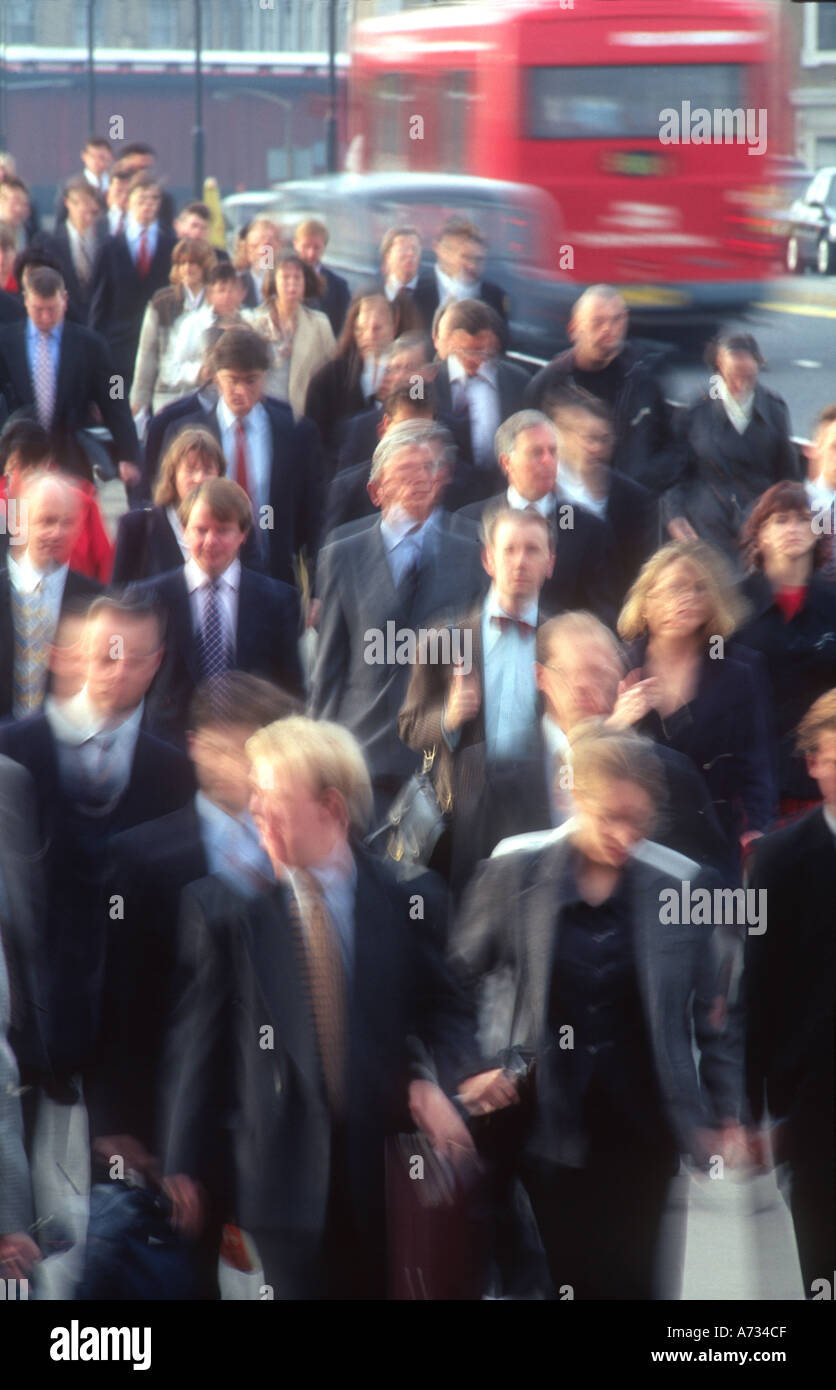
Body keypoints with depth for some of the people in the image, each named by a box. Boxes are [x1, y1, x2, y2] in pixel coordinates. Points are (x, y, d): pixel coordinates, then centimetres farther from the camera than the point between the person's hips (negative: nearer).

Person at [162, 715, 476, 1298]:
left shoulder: (405, 897, 2)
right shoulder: (225, 907, -2)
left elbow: (447, 1008, 10)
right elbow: (199, 1041, -1)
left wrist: (434, 1080, -11)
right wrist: (188, 1166, -4)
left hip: (387, 1164, 1)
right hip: (287, 1177, -1)